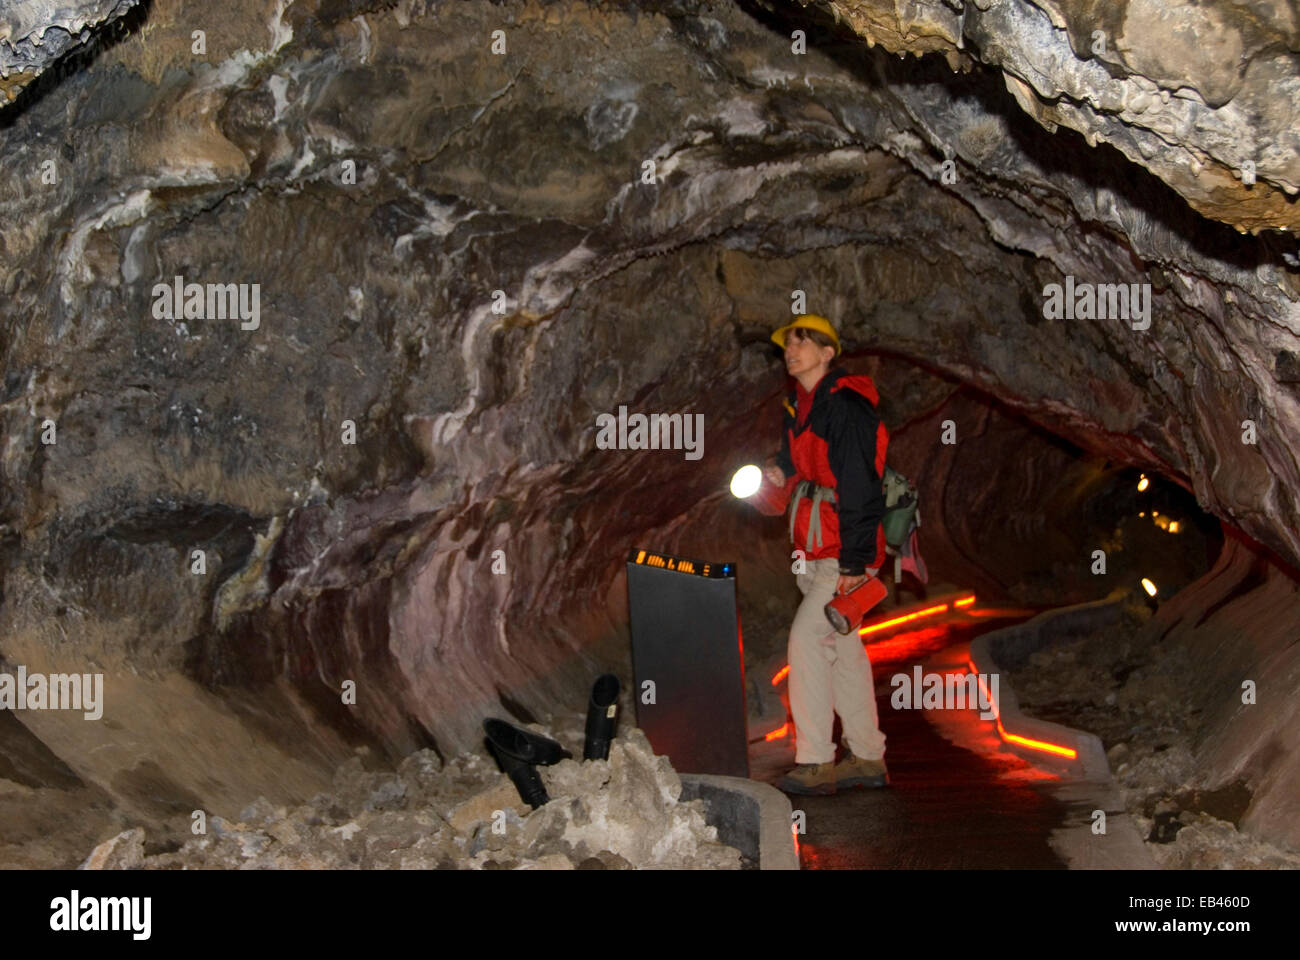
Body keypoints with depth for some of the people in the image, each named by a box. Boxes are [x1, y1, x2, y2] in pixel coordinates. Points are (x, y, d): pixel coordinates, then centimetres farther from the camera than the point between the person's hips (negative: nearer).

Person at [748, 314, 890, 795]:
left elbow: (860, 487, -20)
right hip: (817, 552, 10)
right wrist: (776, 483, -2)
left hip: (844, 553, -10)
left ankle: (814, 763, -10)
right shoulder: (799, 407, 13)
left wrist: (854, 561, -22)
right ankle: (868, 757, 21)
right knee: (843, 647, 12)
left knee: (807, 638, -14)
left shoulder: (845, 406, -16)